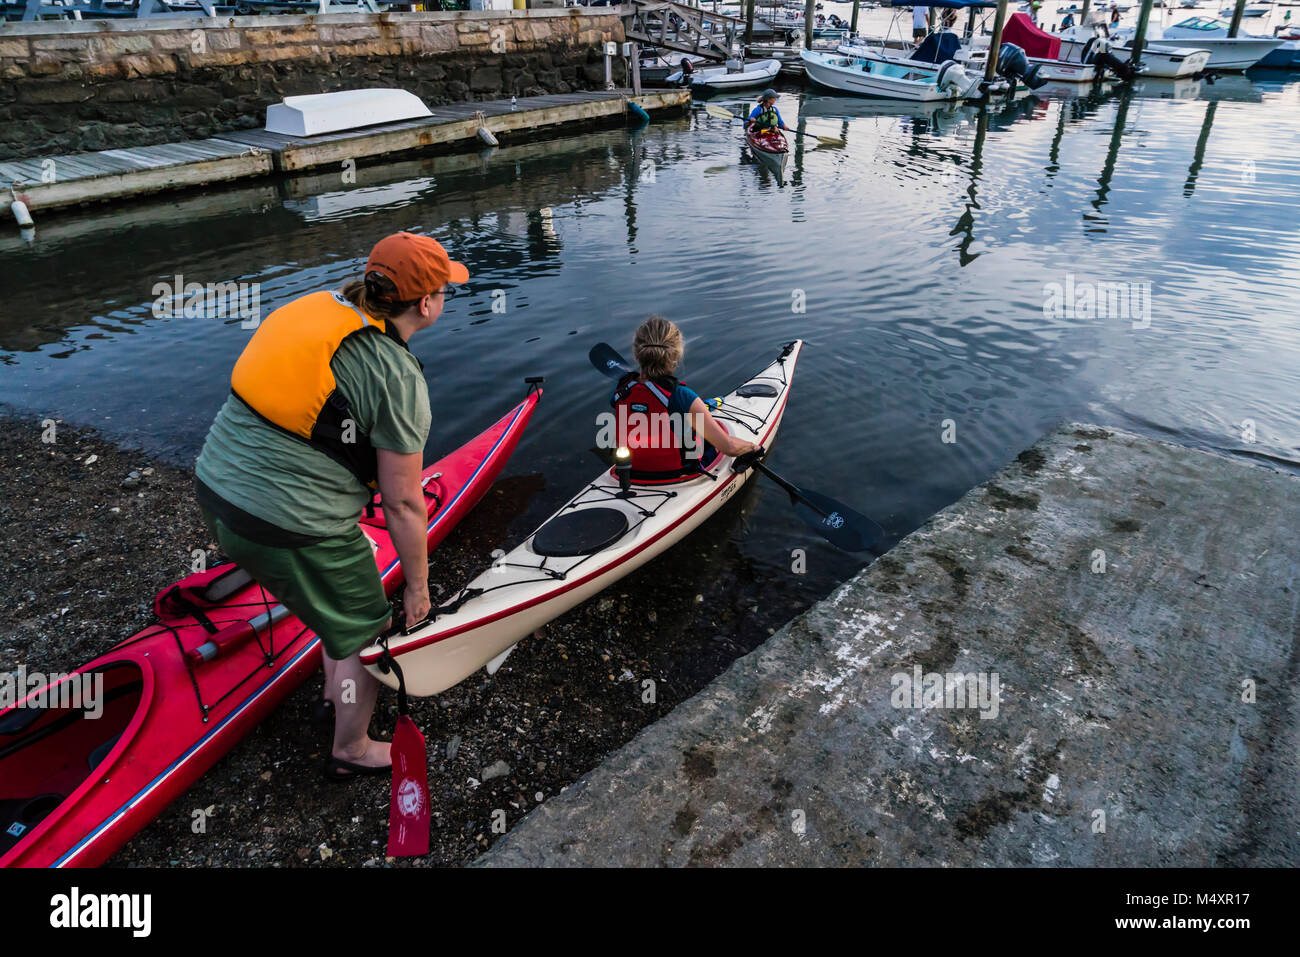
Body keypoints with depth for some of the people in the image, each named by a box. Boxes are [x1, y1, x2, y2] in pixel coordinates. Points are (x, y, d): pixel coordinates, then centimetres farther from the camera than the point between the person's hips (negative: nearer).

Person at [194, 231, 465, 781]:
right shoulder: (396, 376, -18)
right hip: (289, 528, -8)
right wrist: (417, 586, -1)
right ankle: (351, 751, 38)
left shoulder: (315, 307, 5)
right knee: (367, 633, 16)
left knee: (343, 594, 31)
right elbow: (402, 504, -14)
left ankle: (337, 694, 53)